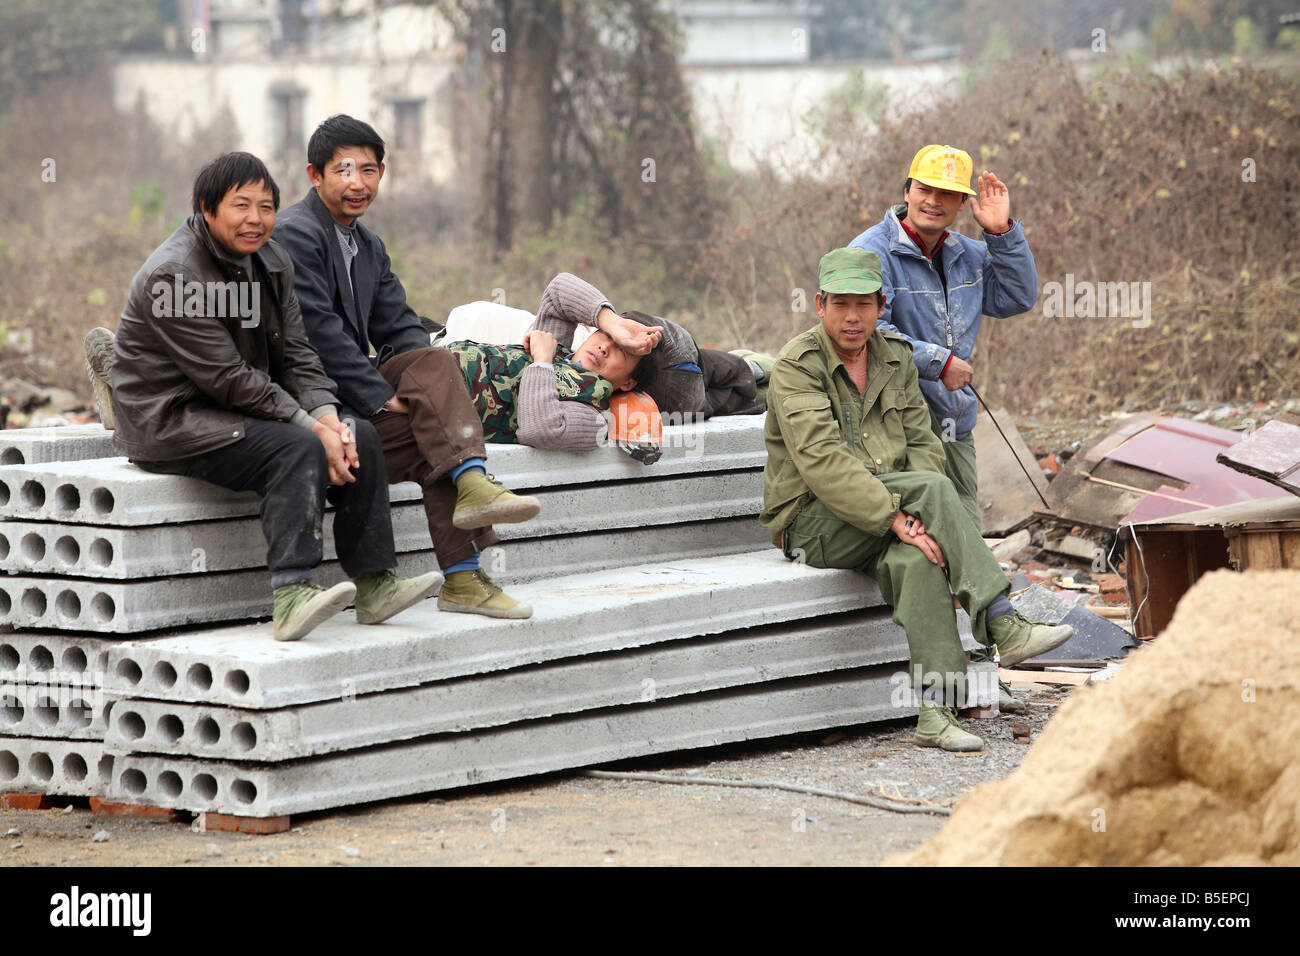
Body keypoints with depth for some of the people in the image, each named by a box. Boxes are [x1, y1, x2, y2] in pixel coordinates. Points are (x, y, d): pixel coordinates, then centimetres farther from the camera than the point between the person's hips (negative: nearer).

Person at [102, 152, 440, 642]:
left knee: (360, 435, -6)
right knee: (299, 449, -30)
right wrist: (313, 428, -24)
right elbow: (229, 378, -23)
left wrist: (327, 415, -14)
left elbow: (295, 352, 6)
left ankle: (375, 584, -6)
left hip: (239, 411, 9)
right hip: (171, 422, -9)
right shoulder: (174, 275, -20)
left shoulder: (271, 260, 7)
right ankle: (292, 597, -40)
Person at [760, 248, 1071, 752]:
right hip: (814, 522, -5)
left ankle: (936, 712, -37)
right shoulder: (797, 365, -10)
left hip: (885, 514, 5)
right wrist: (896, 517, -30)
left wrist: (916, 517, -12)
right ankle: (1003, 626, -31)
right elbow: (823, 464, -21)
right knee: (933, 487, -29)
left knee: (915, 557, -32)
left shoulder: (895, 357, 12)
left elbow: (923, 443, 9)